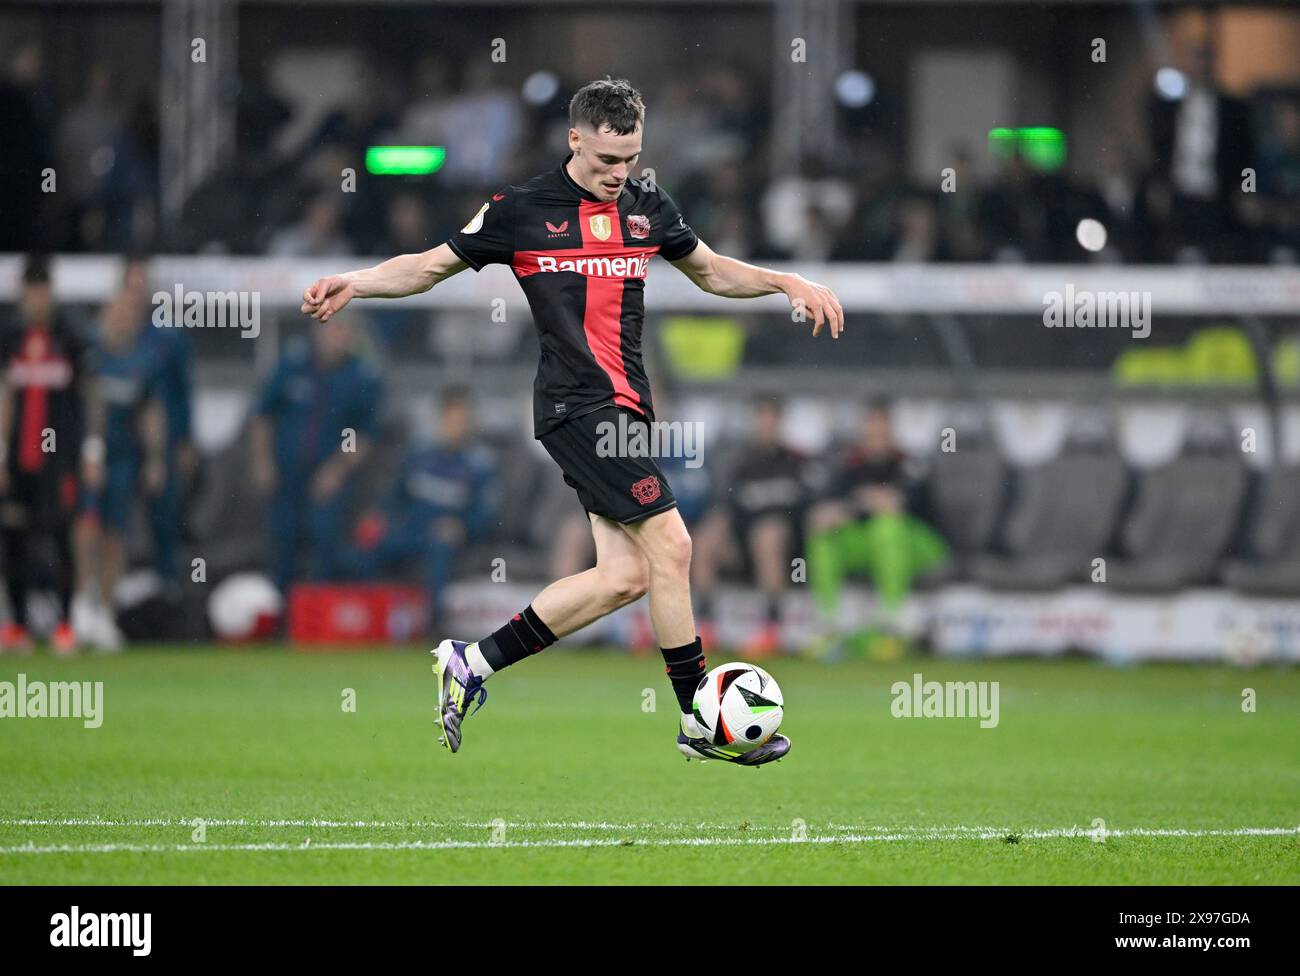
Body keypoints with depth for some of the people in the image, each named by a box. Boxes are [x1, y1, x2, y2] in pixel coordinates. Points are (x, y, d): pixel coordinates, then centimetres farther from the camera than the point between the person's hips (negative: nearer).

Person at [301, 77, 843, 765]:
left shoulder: (648, 207, 13)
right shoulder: (521, 210, -3)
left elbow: (712, 271, 28)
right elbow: (428, 267, 5)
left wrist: (787, 283, 13)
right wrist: (352, 284, -10)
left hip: (624, 408, 7)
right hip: (577, 405, -7)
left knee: (623, 576, 0)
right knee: (669, 543, -13)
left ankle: (470, 664, 10)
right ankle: (701, 722, -4)